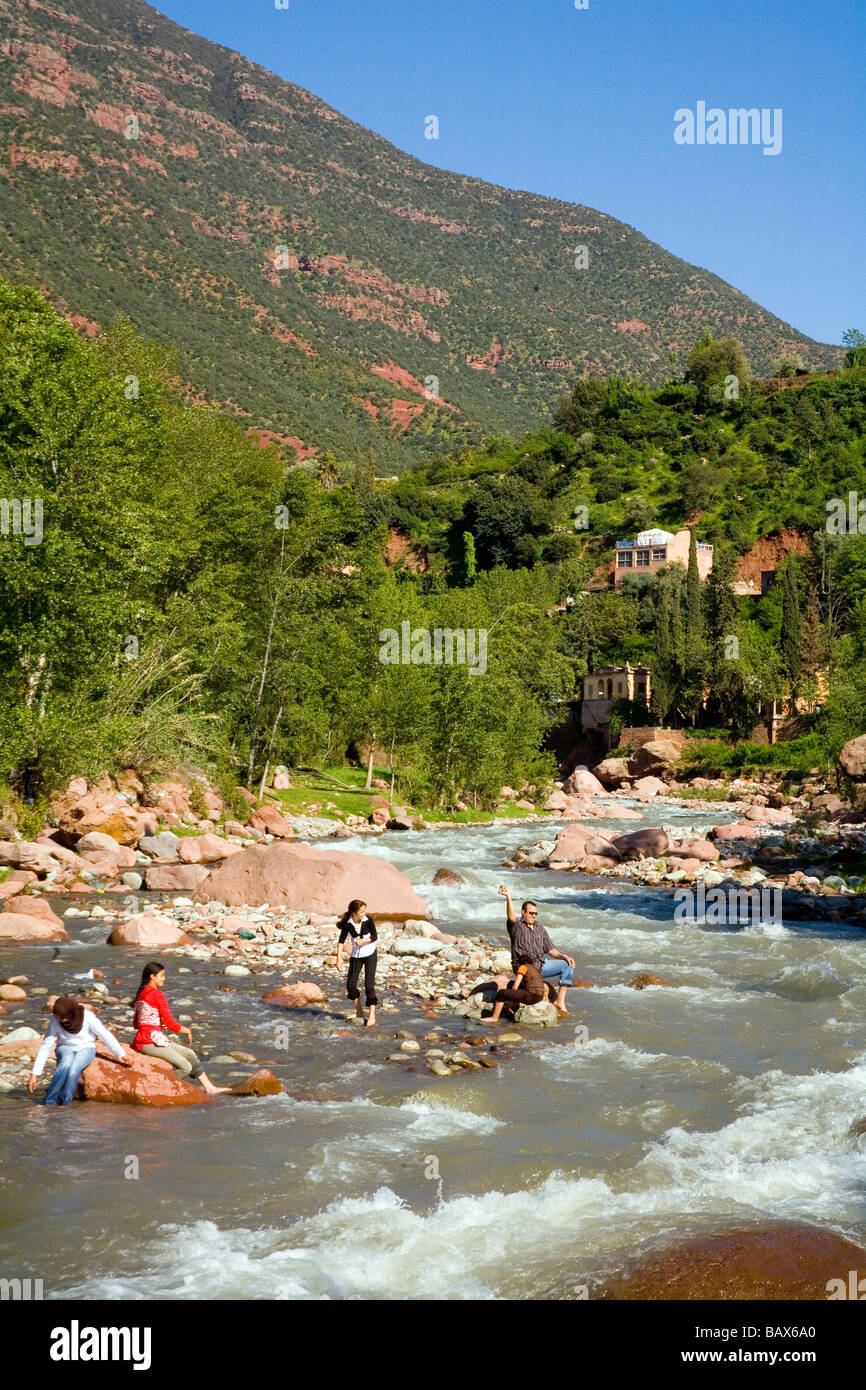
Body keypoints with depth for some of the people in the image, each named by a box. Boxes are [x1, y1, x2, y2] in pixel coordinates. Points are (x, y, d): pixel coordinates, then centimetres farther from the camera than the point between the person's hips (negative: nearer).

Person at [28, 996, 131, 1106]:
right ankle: (49, 1104, -27)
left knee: (73, 1071, -33)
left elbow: (106, 1035, -11)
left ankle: (63, 1104, -21)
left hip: (86, 1048, -1)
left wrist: (121, 1055, -3)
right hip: (65, 1048, 1)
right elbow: (45, 1047, -12)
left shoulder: (87, 1017, -21)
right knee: (65, 1065, -34)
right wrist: (34, 1074, -13)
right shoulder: (55, 1020, -16)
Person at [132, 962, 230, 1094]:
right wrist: (187, 1030, 4)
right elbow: (170, 1024, -14)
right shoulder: (157, 994, -12)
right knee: (186, 1067, -17)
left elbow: (136, 1023, 25)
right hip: (151, 1041, -11)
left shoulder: (141, 994, 17)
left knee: (189, 1054, 14)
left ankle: (210, 1088, 14)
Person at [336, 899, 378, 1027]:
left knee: (369, 985, -11)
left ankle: (372, 1016, -9)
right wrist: (339, 958, -13)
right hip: (356, 955, 3)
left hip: (370, 953, -3)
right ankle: (359, 1012, 23)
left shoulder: (368, 920, -18)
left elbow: (375, 937, -8)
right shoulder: (347, 924, -15)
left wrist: (363, 941, -26)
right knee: (351, 985, 1)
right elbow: (341, 940, -8)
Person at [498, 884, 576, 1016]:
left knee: (568, 965, -6)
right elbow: (511, 916, -27)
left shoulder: (539, 928, 18)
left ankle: (560, 1001, -12)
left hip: (540, 966, 7)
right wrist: (508, 897, -42)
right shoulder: (517, 925, -1)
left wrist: (564, 956, 0)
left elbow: (550, 949, 19)